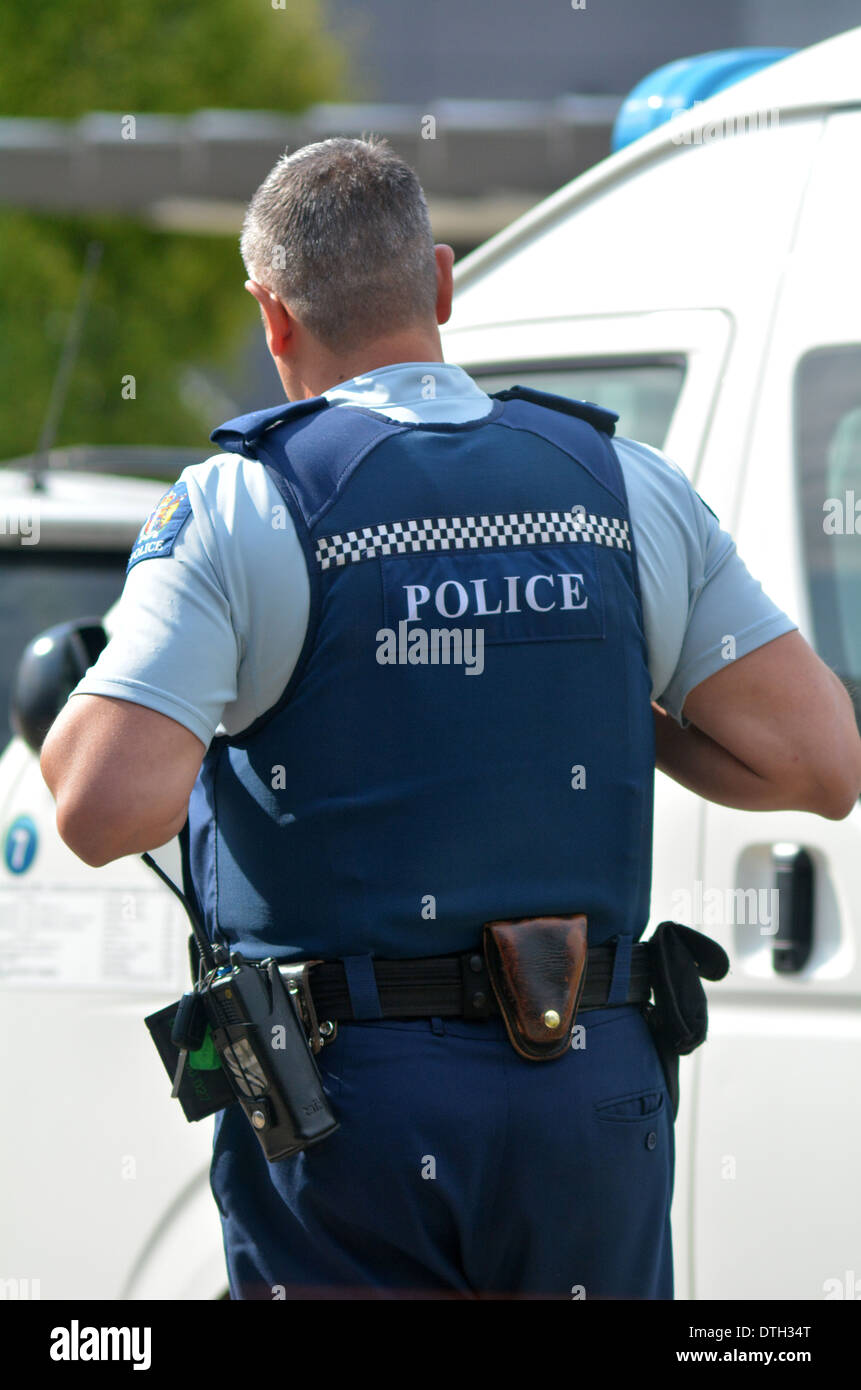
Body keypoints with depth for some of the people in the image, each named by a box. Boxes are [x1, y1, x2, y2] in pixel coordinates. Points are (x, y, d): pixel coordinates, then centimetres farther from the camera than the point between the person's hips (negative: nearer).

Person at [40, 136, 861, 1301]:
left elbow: (106, 810, -17)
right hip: (593, 1104, 3)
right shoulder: (628, 491, 6)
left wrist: (72, 713, 5)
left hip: (343, 1109, -3)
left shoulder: (241, 513, -6)